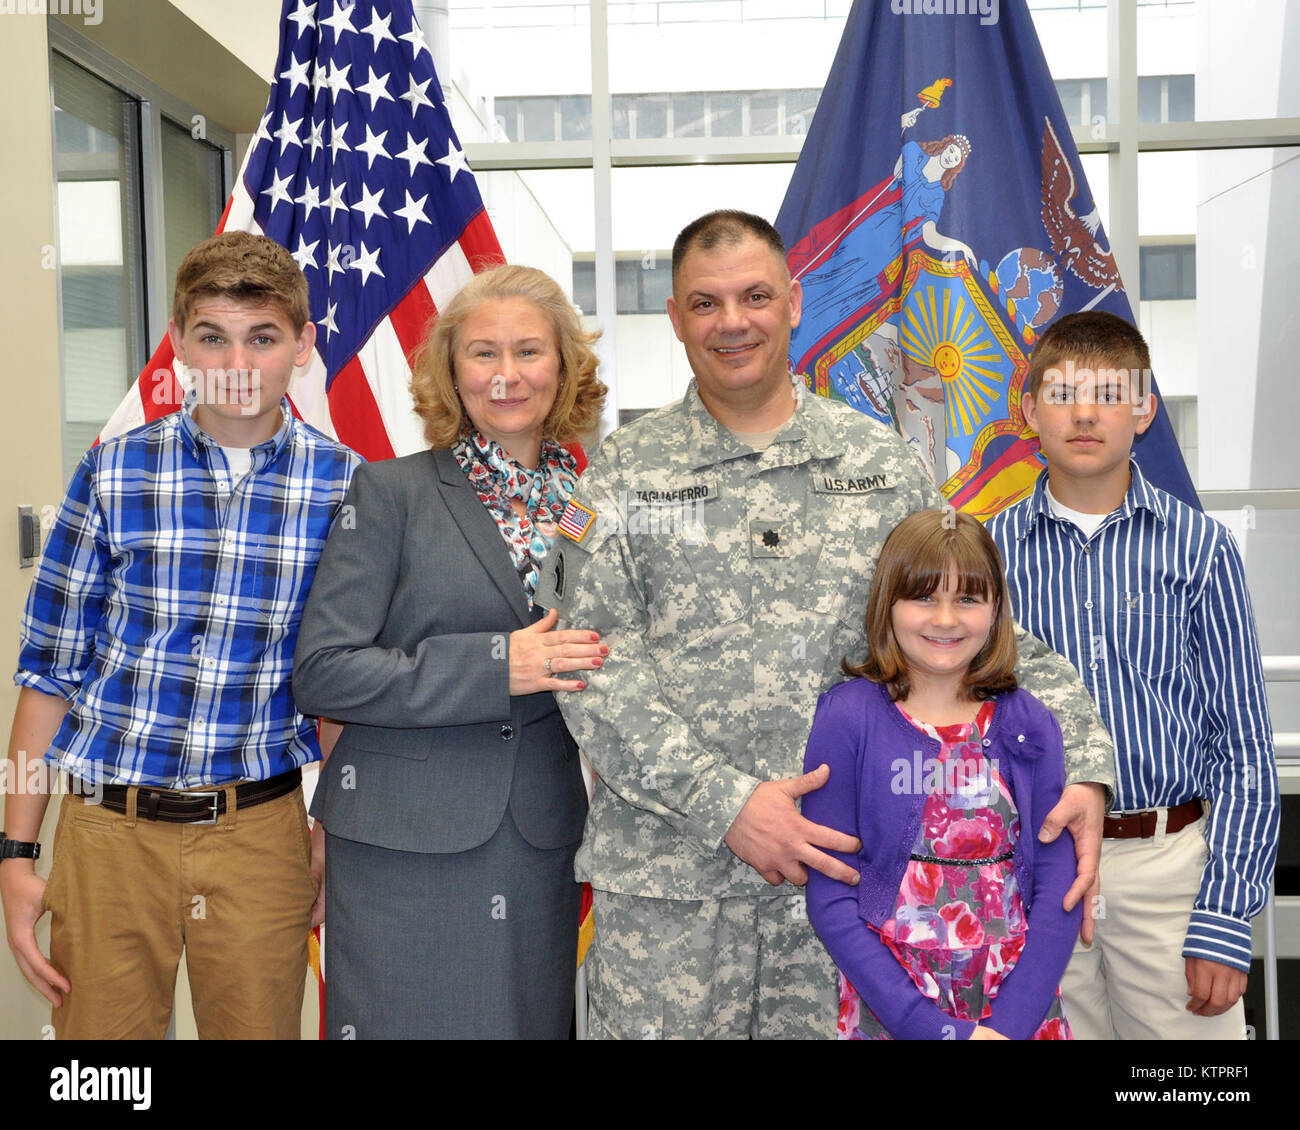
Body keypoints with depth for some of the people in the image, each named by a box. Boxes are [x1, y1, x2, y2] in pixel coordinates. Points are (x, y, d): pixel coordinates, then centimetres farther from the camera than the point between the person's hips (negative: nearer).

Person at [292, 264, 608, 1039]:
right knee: (407, 1021, 4)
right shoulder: (392, 493, -3)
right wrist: (494, 667, -17)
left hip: (542, 848, 3)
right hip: (404, 853, -3)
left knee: (534, 1022, 10)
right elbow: (322, 672, -9)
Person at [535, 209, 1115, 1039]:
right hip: (668, 874, -1)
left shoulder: (881, 464, 6)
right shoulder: (626, 476, 1)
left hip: (841, 857, 2)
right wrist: (724, 801, -16)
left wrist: (1081, 768, -6)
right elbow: (593, 666, -6)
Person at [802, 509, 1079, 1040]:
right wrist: (935, 1028, -16)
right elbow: (830, 900, -12)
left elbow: (1058, 889, -3)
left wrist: (1009, 1025, -13)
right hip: (889, 1010, -2)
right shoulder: (847, 718, -10)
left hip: (1021, 1011, 2)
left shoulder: (1028, 725, -2)